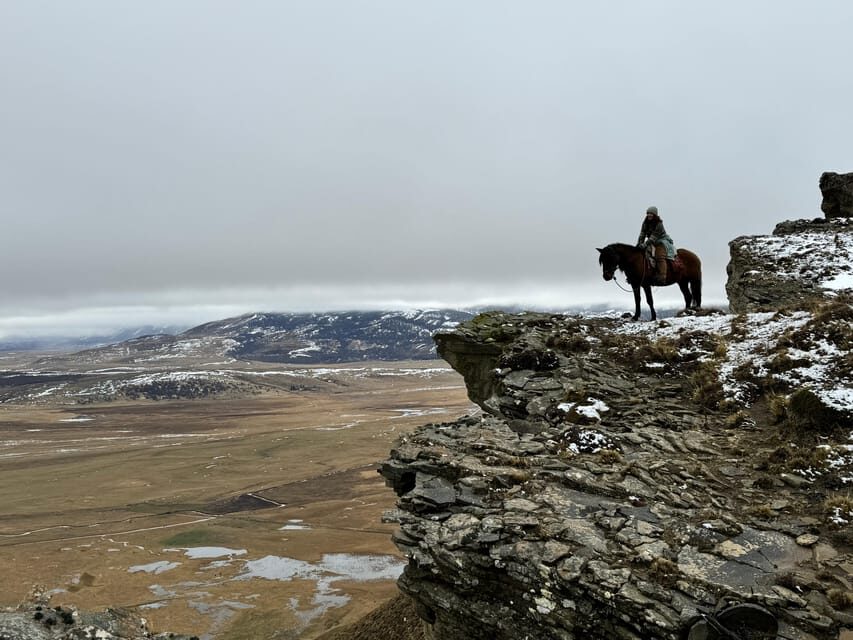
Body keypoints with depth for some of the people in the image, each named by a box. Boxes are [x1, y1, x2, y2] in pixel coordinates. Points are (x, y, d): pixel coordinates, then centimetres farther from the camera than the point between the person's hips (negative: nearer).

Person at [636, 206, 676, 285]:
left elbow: (653, 237, -26)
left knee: (660, 256, -30)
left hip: (662, 241, -8)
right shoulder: (645, 223, 1)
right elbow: (642, 234, -2)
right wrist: (639, 244, -16)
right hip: (652, 243, 8)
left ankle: (662, 277, -40)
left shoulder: (659, 224, -20)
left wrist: (645, 244, -34)